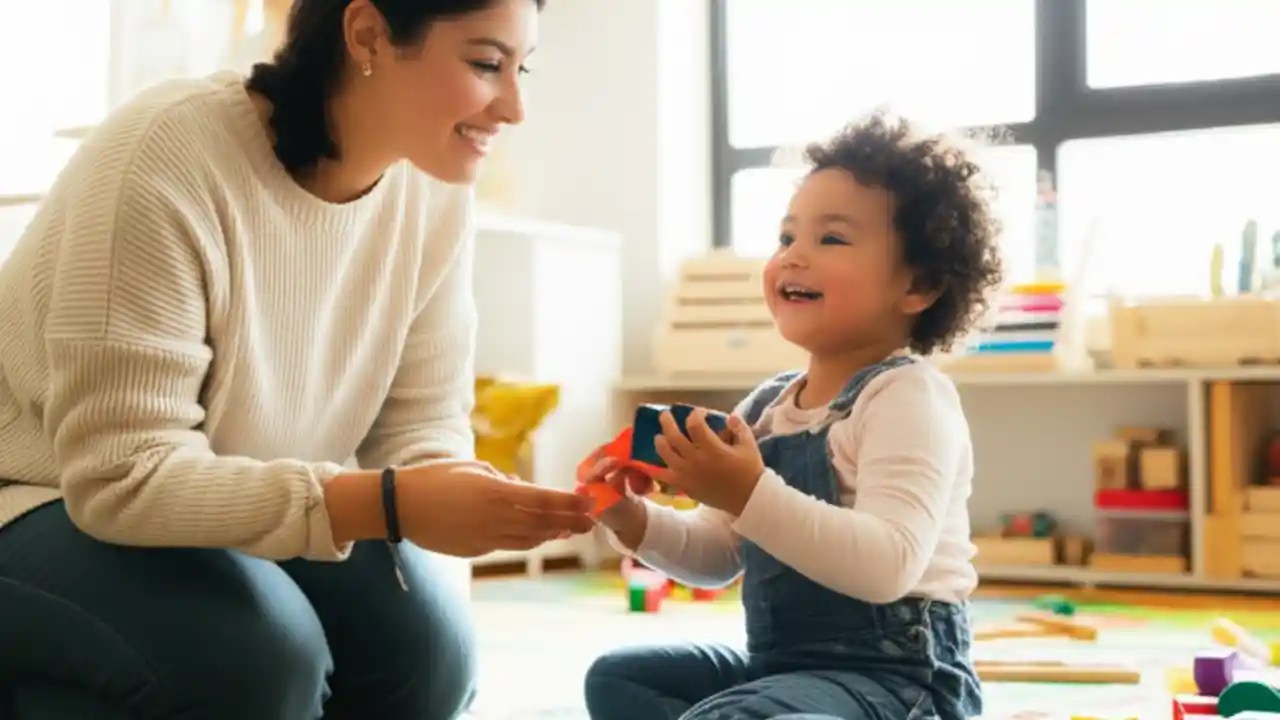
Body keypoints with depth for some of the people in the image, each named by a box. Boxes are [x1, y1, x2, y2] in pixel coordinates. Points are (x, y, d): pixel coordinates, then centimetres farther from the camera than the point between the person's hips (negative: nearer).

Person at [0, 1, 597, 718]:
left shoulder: (435, 184, -9)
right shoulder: (168, 157, -28)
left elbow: (420, 423, -3)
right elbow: (122, 479, -31)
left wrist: (467, 501, -26)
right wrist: (387, 504, -40)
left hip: (246, 511, 5)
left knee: (425, 644, -20)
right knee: (262, 656, -31)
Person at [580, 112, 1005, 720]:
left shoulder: (908, 396, -15)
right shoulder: (767, 405, 10)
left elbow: (889, 565, -30)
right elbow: (718, 558, 15)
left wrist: (751, 495, -35)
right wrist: (639, 524, -5)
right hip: (780, 663, 9)